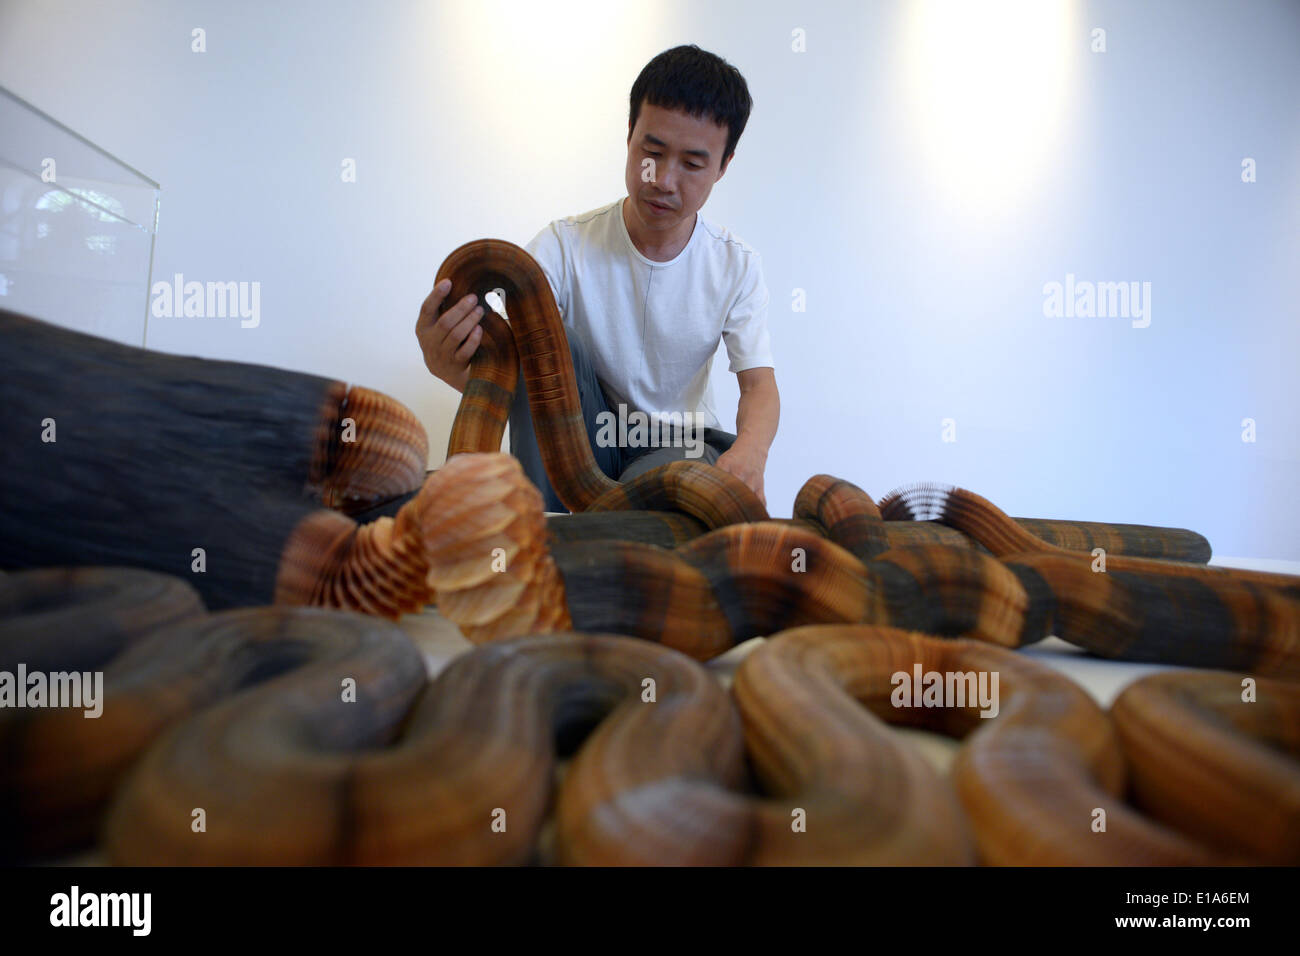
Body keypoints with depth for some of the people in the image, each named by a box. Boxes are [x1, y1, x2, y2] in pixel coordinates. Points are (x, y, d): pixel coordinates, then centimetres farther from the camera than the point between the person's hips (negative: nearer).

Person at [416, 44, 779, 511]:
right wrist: (457, 367, -45)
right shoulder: (563, 246, -11)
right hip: (581, 436, 2)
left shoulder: (737, 266, -5)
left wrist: (749, 451, -35)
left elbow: (760, 384, -10)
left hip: (678, 442, -2)